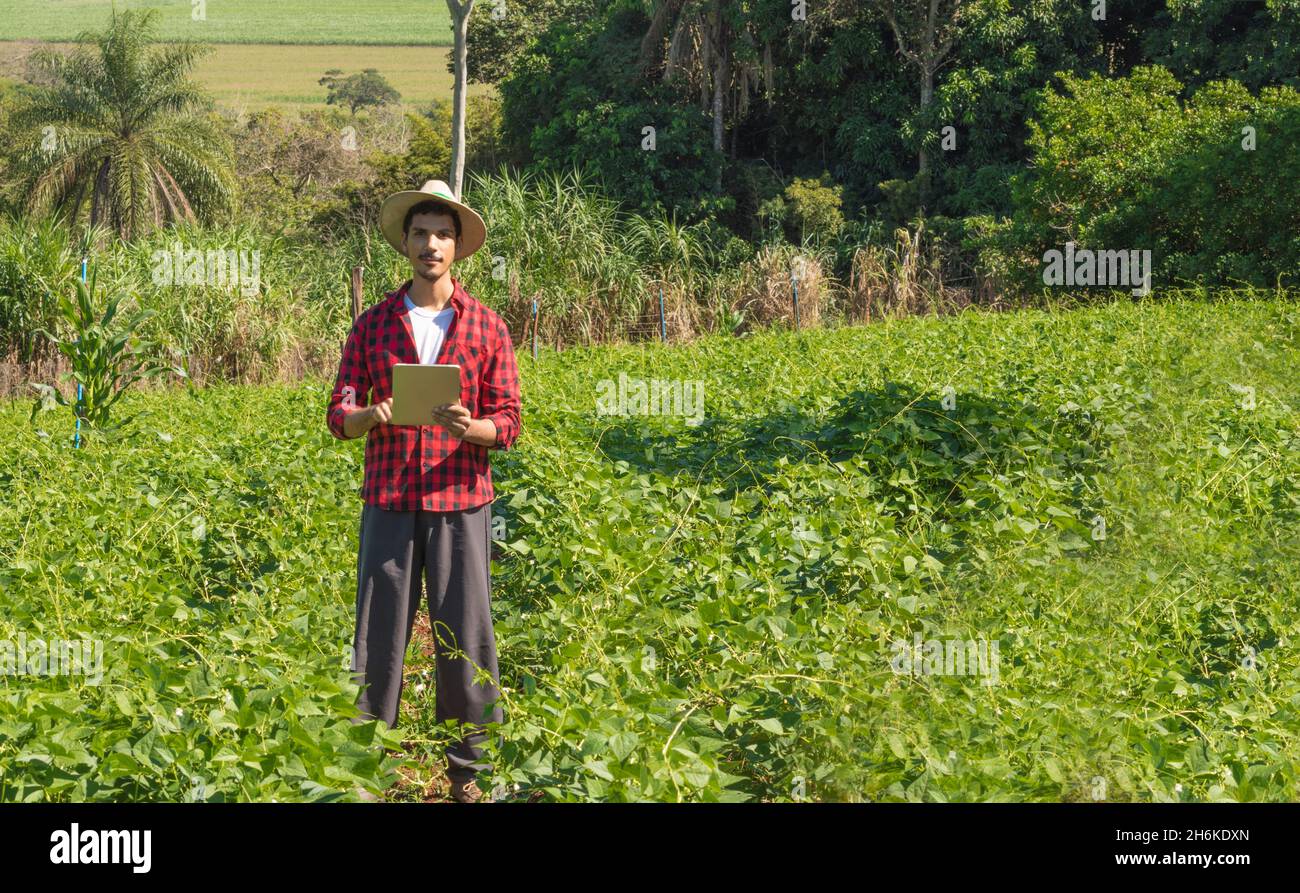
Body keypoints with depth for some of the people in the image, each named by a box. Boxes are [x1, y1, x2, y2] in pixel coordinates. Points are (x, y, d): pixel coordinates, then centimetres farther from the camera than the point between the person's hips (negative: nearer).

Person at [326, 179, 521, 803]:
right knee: (378, 636, 1)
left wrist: (468, 427, -18)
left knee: (465, 638, 0)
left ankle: (469, 769, 11)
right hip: (389, 500, 1)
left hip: (460, 501, -1)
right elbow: (339, 415, 6)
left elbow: (507, 423, 3)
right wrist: (367, 416, -17)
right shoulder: (373, 324, 8)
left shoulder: (487, 328, 5)